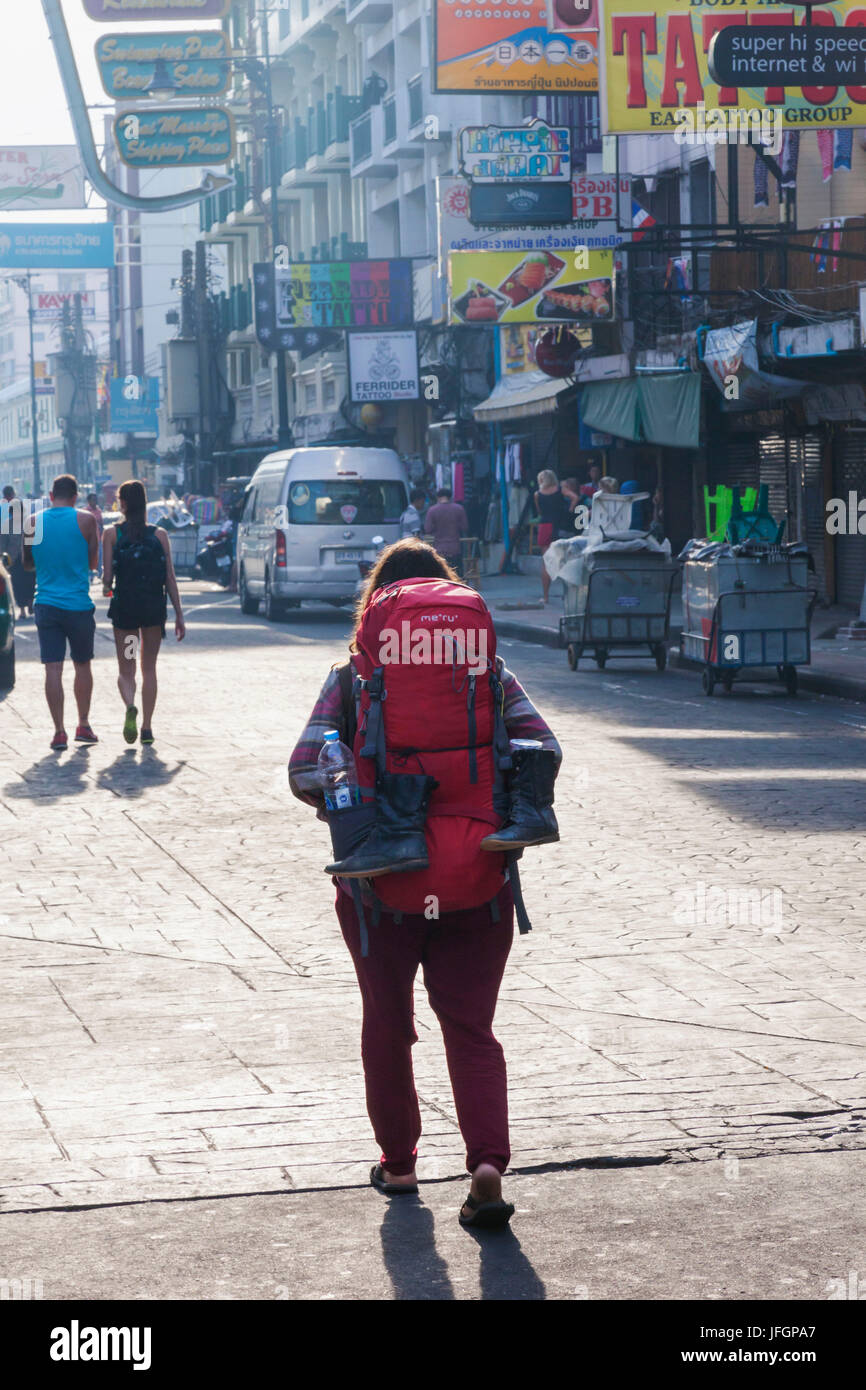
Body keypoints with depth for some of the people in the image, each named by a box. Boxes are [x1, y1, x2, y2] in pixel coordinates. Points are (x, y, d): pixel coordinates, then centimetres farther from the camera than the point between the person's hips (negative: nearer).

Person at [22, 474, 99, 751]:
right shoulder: (85, 520, -6)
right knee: (82, 666, 15)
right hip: (78, 604, -1)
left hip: (46, 604, 1)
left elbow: (28, 564, 13)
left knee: (53, 669, 0)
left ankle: (59, 731, -5)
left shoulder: (34, 523, 2)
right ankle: (83, 725, 21)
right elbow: (93, 562, 2)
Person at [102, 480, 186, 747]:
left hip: (124, 605, -1)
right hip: (154, 605, 1)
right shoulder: (159, 534, 1)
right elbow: (170, 578, 0)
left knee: (126, 669, 9)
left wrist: (107, 588, 16)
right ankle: (147, 728, 8)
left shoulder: (112, 534, -3)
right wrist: (179, 615, 4)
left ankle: (130, 706, -22)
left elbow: (108, 576, -7)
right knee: (149, 668, 13)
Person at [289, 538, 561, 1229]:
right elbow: (545, 749, -8)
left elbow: (305, 771, -12)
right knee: (471, 1027, 9)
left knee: (387, 1024, 18)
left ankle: (397, 1162, 28)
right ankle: (488, 1163, -9)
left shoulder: (352, 679, -4)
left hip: (380, 884, -1)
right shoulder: (487, 672, 0)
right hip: (478, 880, 1)